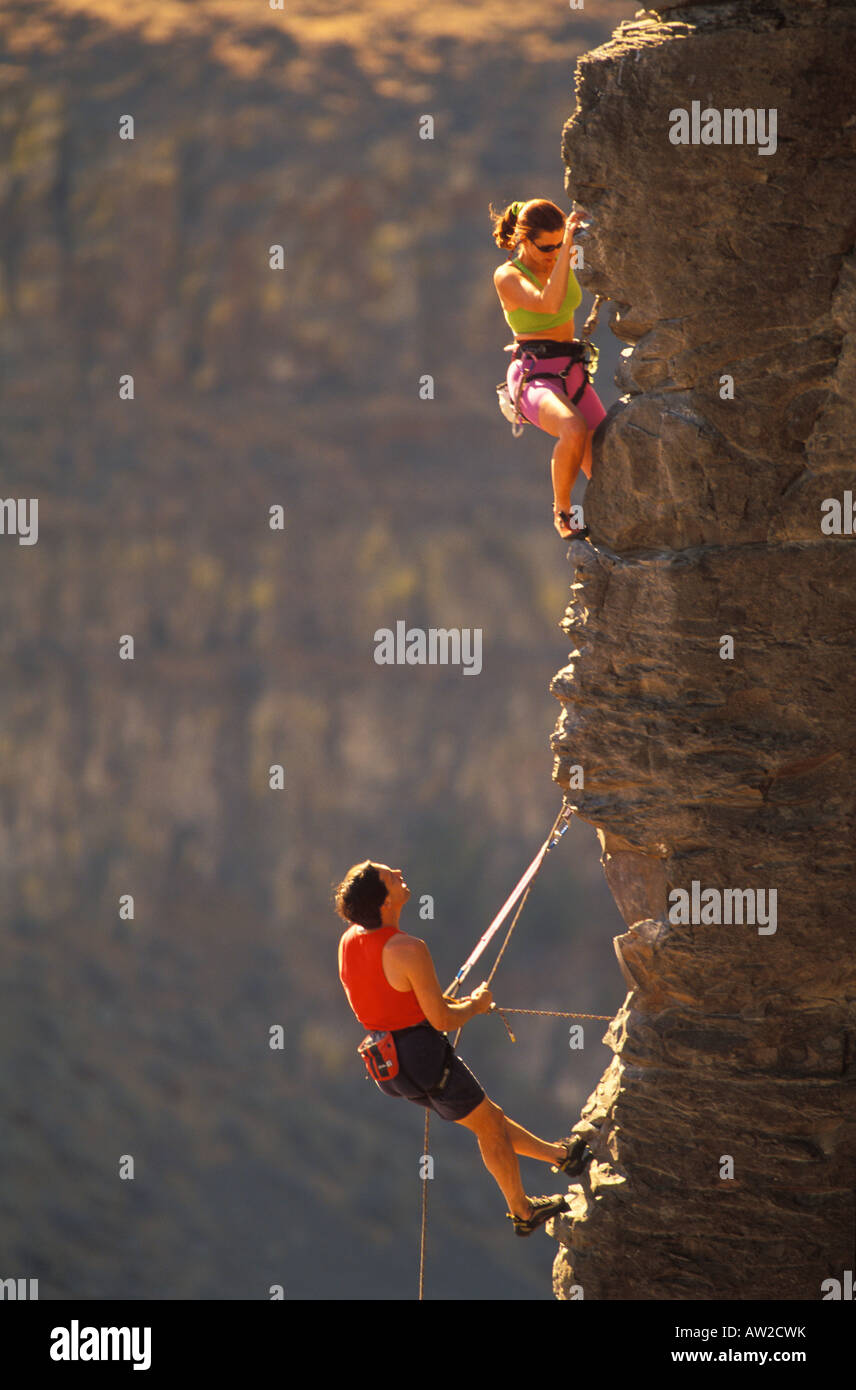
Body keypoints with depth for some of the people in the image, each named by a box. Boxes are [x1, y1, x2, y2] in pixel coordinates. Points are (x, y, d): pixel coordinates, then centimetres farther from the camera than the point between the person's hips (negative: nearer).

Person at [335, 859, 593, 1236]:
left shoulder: (349, 941, -2)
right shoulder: (408, 950, -28)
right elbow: (441, 1019, -20)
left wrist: (452, 1002, 18)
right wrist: (475, 1005, 1)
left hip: (387, 1062, 8)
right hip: (425, 1059, -8)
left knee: (485, 1116, 24)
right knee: (489, 1123, 16)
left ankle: (560, 1154, 42)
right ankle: (522, 1211, 32)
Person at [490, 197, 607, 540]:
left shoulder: (560, 260, 11)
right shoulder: (507, 277, -9)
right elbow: (550, 304, -26)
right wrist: (566, 247, -26)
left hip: (572, 374, 6)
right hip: (533, 378, -6)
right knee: (574, 430, -37)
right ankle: (561, 511, -16)